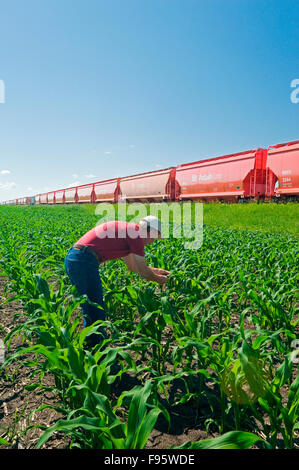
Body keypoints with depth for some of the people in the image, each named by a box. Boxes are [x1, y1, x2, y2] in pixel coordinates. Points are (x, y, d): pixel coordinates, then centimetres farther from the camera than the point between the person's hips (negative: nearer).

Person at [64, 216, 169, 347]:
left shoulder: (126, 229, 21)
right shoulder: (135, 233, -6)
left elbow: (132, 266, 33)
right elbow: (144, 273, -2)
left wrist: (155, 270, 38)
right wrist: (159, 279, 18)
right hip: (84, 262, -10)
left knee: (91, 311, 20)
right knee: (95, 313, -1)